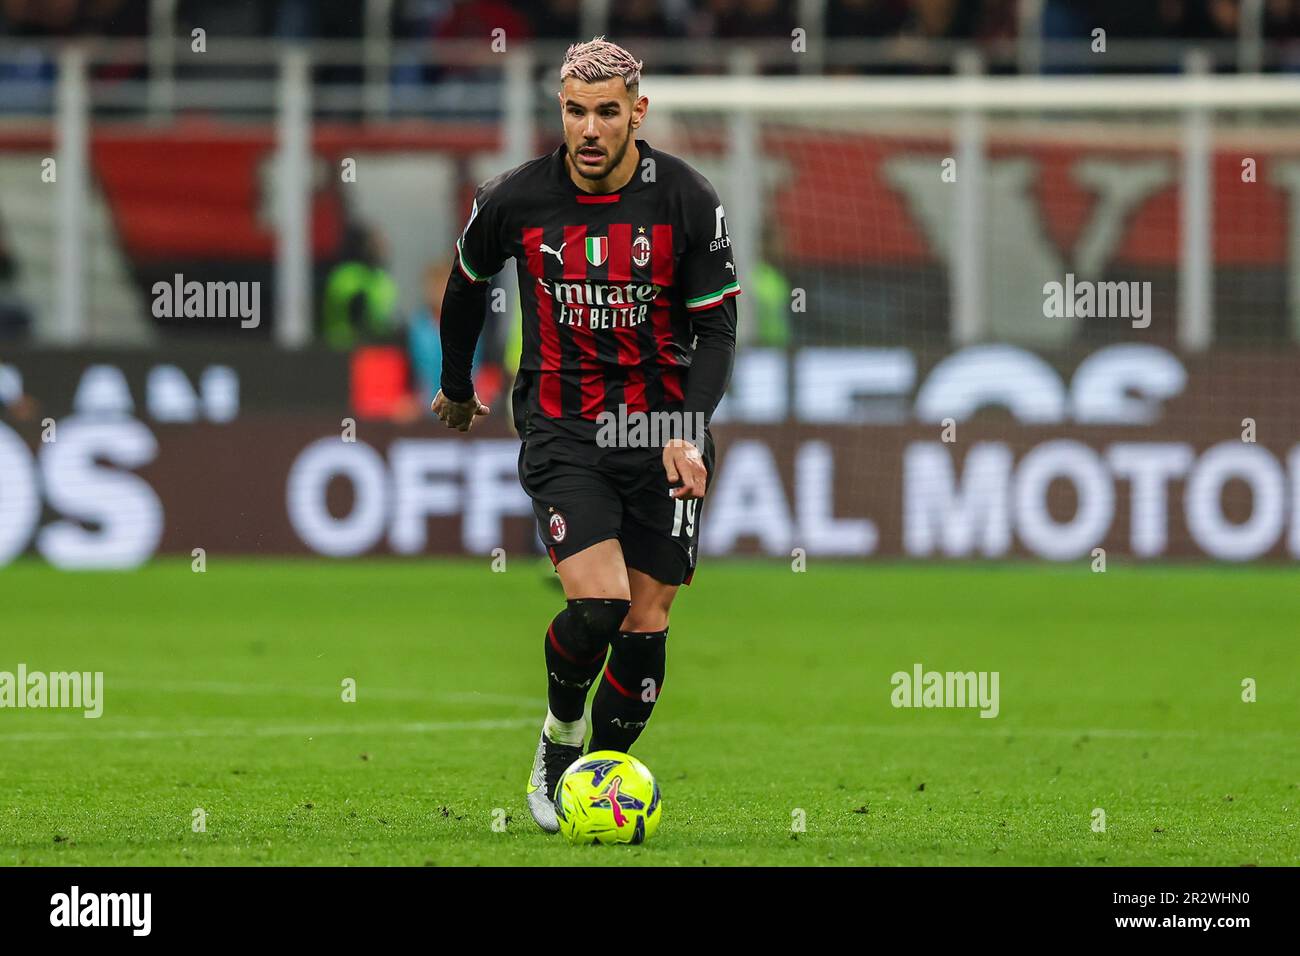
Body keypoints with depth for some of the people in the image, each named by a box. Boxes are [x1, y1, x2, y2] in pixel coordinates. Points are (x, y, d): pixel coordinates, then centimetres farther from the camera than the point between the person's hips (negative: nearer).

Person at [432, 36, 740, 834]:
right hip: (561, 431, -1)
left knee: (647, 618, 1)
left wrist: (690, 433, -16)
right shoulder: (515, 200, -6)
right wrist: (457, 387, 27)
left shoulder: (688, 201, -8)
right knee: (596, 604, -19)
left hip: (663, 431, 1)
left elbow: (717, 325, -2)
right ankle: (560, 735, 10)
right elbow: (467, 282, 15)